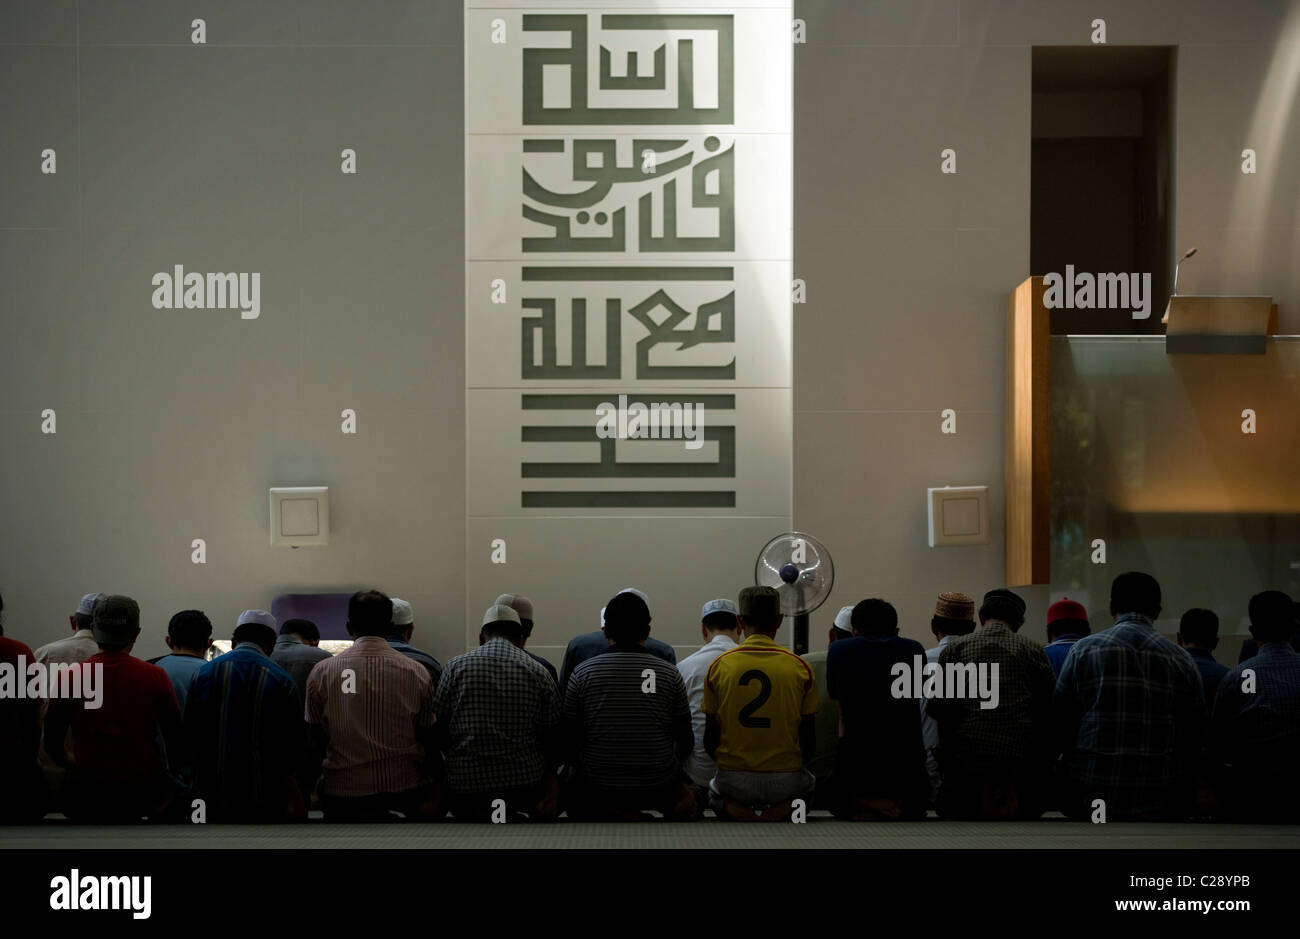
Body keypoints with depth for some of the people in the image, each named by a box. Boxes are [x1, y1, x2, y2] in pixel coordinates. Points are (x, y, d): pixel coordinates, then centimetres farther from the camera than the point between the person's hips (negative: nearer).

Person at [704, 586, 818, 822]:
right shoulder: (800, 667, -5)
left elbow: (709, 741, 1)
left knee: (714, 789, 34)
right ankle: (781, 809, 11)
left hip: (734, 782, 1)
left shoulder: (719, 666, -4)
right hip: (785, 780, 0)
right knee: (809, 781, 33)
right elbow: (810, 742, 0)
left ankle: (734, 809, 10)